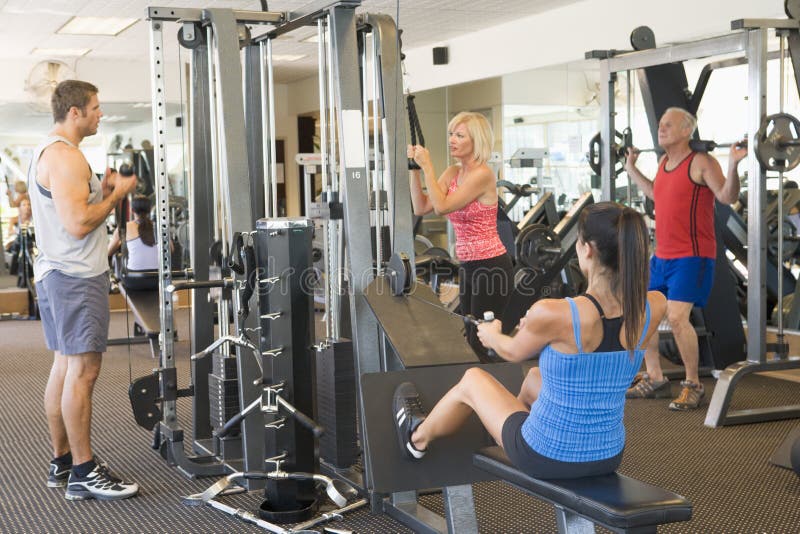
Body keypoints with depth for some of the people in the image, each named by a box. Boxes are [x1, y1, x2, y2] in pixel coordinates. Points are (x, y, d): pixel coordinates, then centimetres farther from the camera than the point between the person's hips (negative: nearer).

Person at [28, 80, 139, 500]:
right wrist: (116, 194, -12)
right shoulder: (64, 155, -16)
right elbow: (78, 224, -24)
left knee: (65, 366, 13)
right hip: (74, 276, -11)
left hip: (57, 273, 11)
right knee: (83, 370, -9)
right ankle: (84, 473, -6)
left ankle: (61, 462, 19)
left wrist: (102, 192, 12)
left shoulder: (48, 151, 18)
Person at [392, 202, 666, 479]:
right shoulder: (653, 308, -14)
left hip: (548, 458, -4)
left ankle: (418, 437, 54)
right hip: (608, 457, 5)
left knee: (473, 378, 24)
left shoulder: (551, 313, -27)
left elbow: (513, 352, -3)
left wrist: (490, 334, 21)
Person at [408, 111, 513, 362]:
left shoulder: (482, 174, -16)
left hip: (490, 266, -9)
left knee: (482, 344, -6)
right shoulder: (452, 173, 9)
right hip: (467, 266, 9)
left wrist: (427, 166, -18)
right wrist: (414, 169, -5)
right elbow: (421, 208, 2)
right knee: (471, 341, 15)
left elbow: (442, 207, -22)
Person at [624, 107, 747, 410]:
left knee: (676, 317, -20)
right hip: (662, 256, 9)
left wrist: (733, 164, -33)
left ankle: (693, 386, -2)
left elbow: (728, 197, -19)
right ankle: (655, 381, 23)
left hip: (692, 257, -9)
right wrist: (631, 169, 32)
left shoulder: (701, 162, -11)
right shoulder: (663, 163, 12)